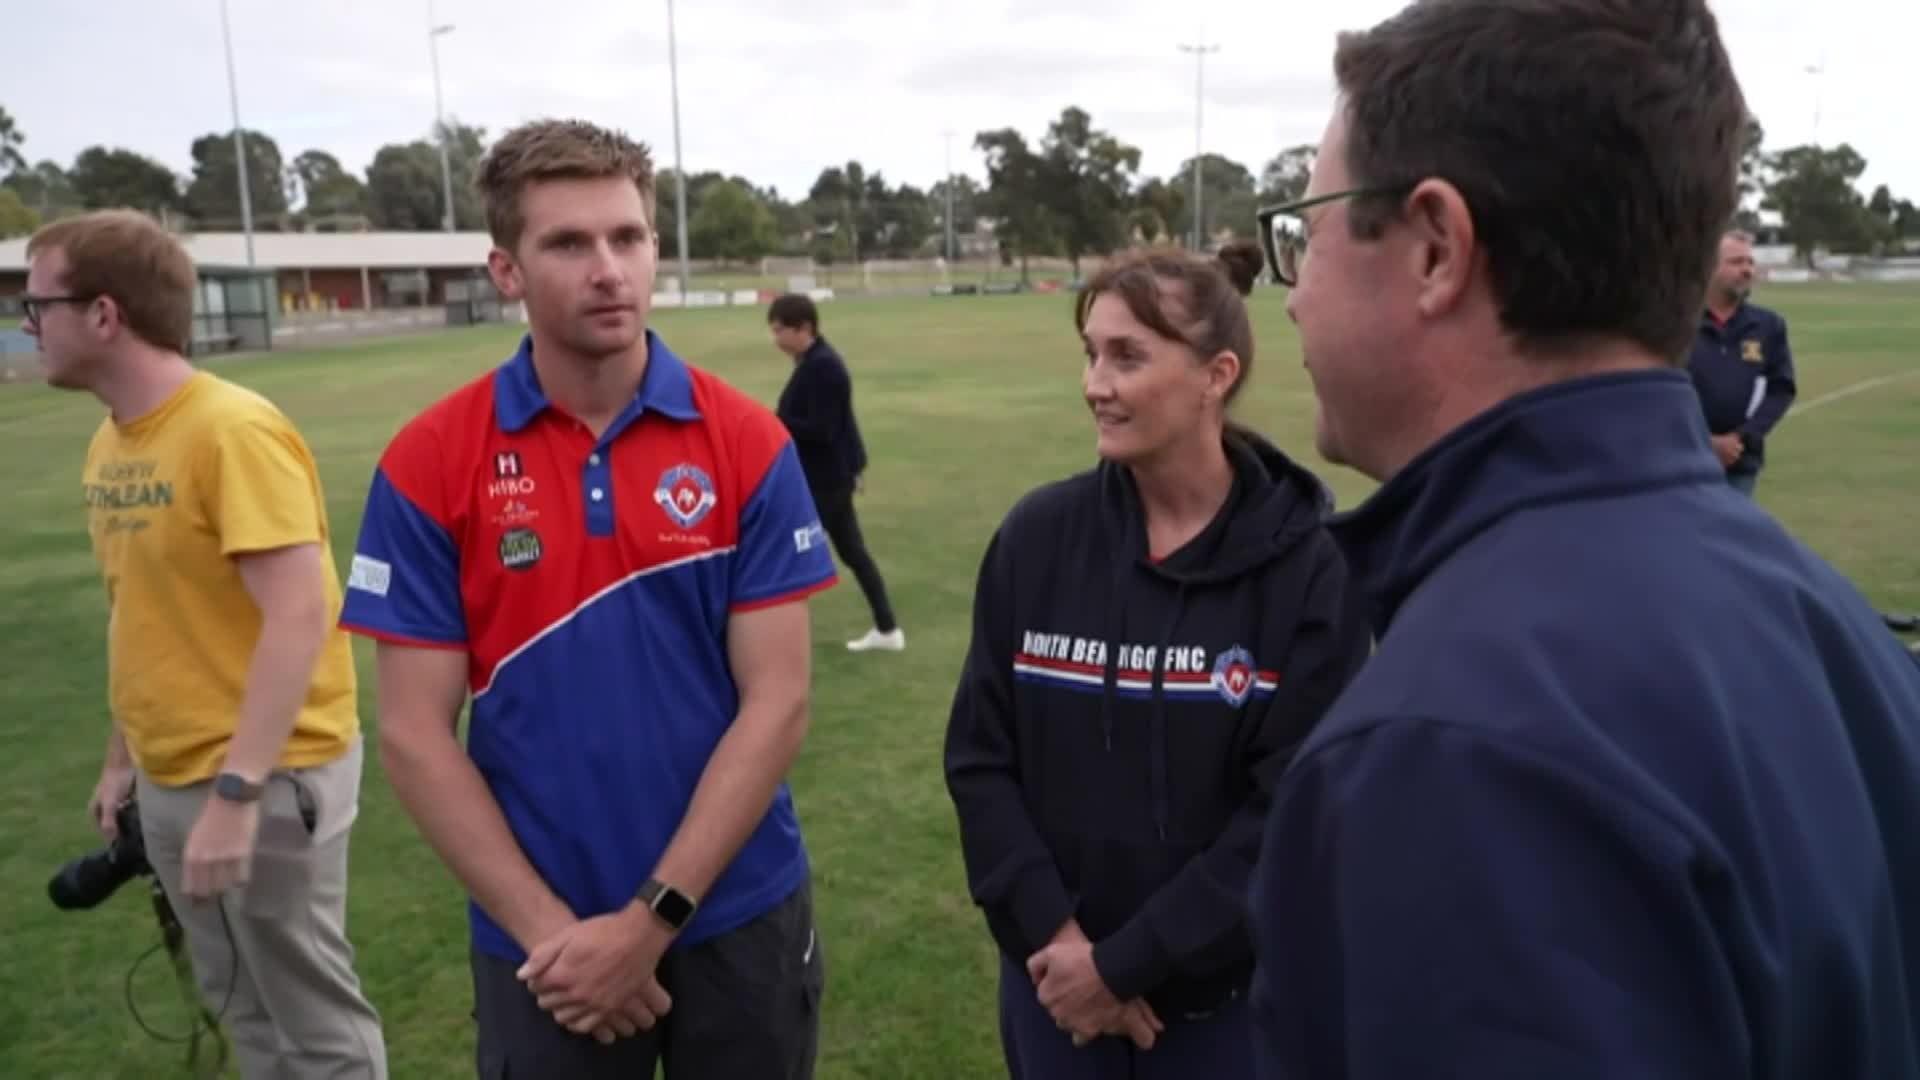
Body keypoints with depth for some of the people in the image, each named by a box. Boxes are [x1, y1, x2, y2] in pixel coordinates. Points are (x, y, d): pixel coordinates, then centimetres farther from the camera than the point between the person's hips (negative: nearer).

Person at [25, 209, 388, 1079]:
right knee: (243, 1007, 21)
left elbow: (299, 617, -23)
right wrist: (122, 757, 18)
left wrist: (237, 789, -25)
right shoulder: (108, 444, 7)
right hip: (170, 780, 8)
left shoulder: (235, 430, -18)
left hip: (266, 779, -8)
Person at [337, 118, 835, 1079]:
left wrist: (652, 919, -12)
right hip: (541, 944, 0)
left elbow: (776, 701, -9)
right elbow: (413, 731, -6)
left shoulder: (747, 442, -8)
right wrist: (550, 928, -11)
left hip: (741, 919, 1)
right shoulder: (428, 464, -8)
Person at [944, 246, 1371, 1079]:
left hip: (1232, 998, -2)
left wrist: (1124, 962, -14)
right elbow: (979, 757, -2)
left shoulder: (1310, 564, -12)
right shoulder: (1036, 535, -5)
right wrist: (1049, 933, -11)